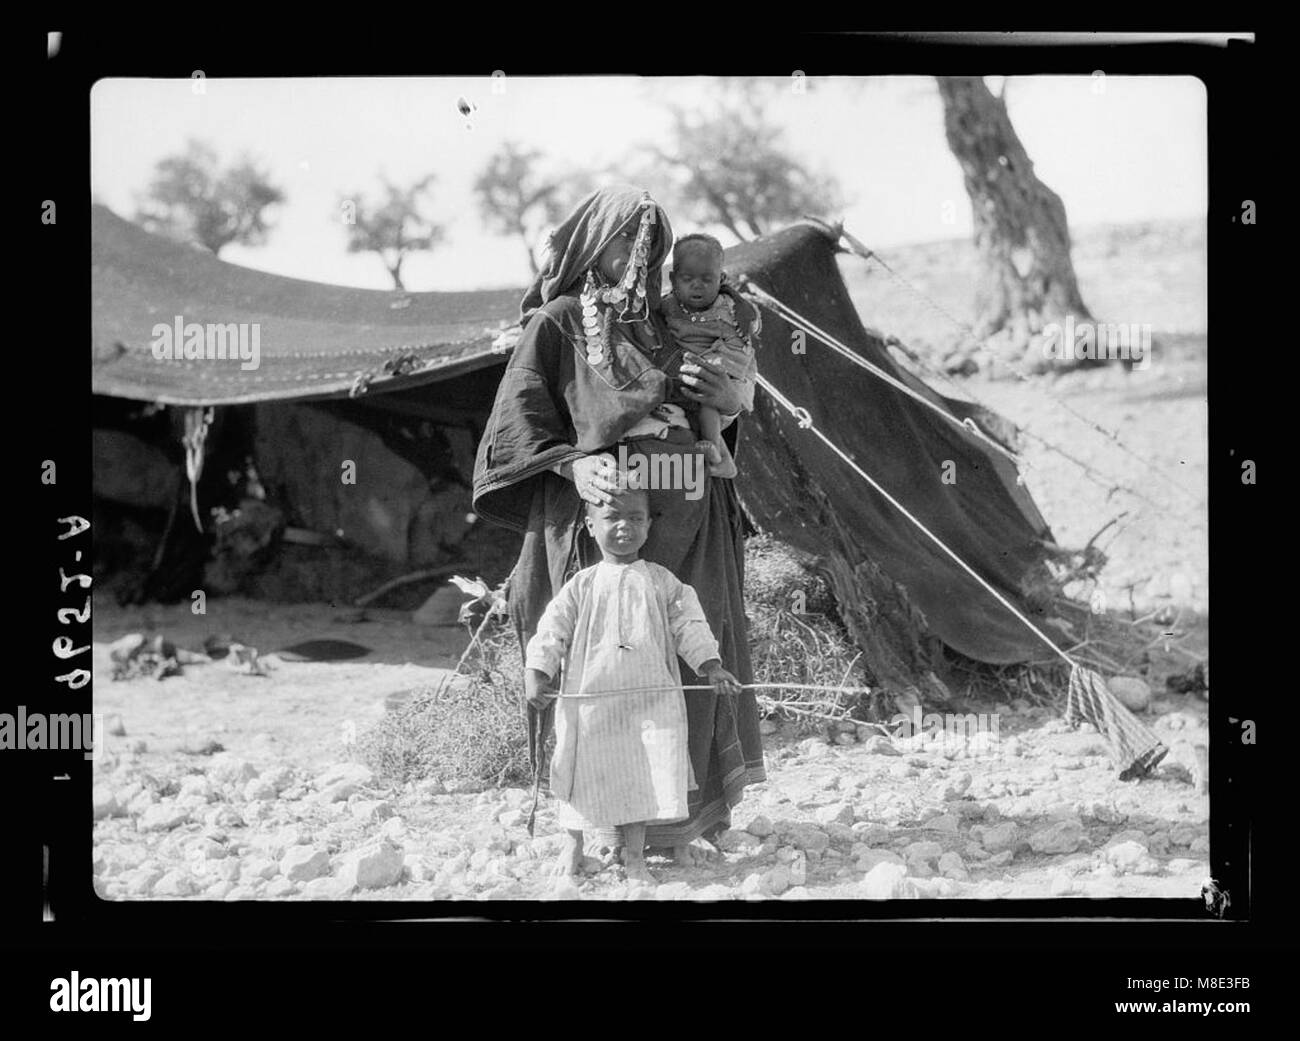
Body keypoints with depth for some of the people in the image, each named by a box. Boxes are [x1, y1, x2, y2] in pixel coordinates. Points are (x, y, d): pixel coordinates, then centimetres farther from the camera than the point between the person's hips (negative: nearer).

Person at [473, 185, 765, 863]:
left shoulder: (661, 325, 20)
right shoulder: (557, 323, 4)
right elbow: (517, 419, -4)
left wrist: (729, 406, 3)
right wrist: (572, 463, -20)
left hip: (682, 520, 5)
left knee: (683, 664, 1)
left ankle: (677, 820, 7)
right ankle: (604, 824, -2)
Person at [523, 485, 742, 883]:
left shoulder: (662, 582, 6)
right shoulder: (582, 585, 4)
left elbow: (690, 626, 5)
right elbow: (552, 630, 2)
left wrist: (713, 668, -7)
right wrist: (536, 674, -10)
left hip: (650, 701, 0)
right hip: (590, 698, 0)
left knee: (642, 778, -1)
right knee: (585, 772, 7)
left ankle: (634, 856, 14)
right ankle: (572, 846, 29)